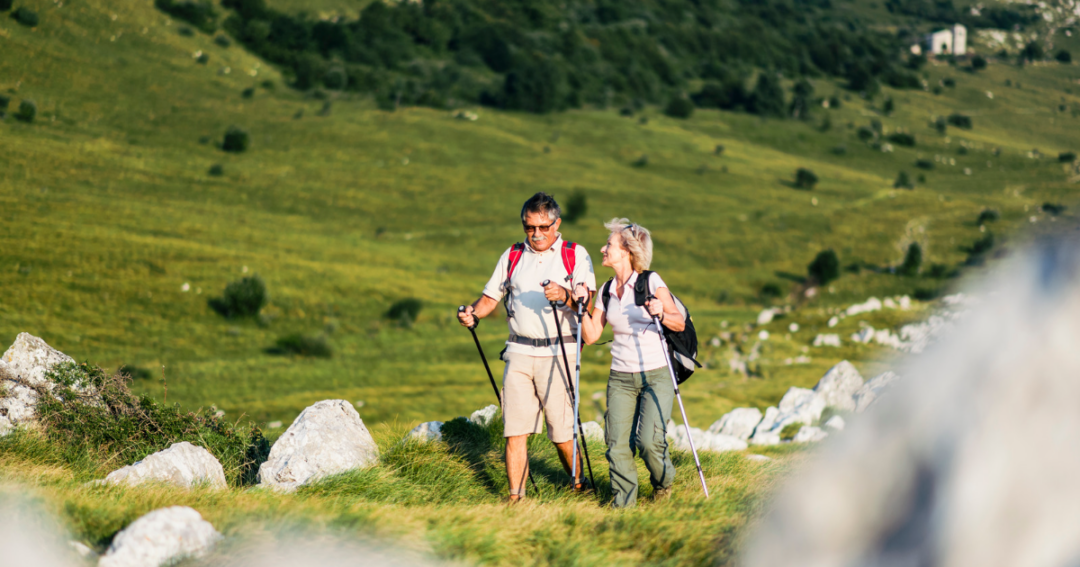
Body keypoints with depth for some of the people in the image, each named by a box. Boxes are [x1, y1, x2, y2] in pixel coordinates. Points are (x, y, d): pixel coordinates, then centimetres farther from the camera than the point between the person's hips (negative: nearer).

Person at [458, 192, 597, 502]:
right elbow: (491, 297, 16)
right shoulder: (512, 256, 16)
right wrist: (473, 312, -5)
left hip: (559, 352, -3)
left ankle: (580, 486, 20)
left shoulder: (576, 255, 5)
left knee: (563, 433, -2)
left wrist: (565, 296, -28)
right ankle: (515, 499, 2)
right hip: (519, 353, 3)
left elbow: (588, 303, -6)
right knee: (515, 431, -3)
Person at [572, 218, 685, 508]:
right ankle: (623, 503, 11)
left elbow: (680, 323, -9)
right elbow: (591, 335, 8)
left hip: (656, 375, -5)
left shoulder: (651, 281, -6)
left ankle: (663, 481, 16)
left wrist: (662, 314, -28)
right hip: (620, 378, 5)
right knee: (617, 444, -4)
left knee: (648, 440, -15)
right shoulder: (607, 291, 9)